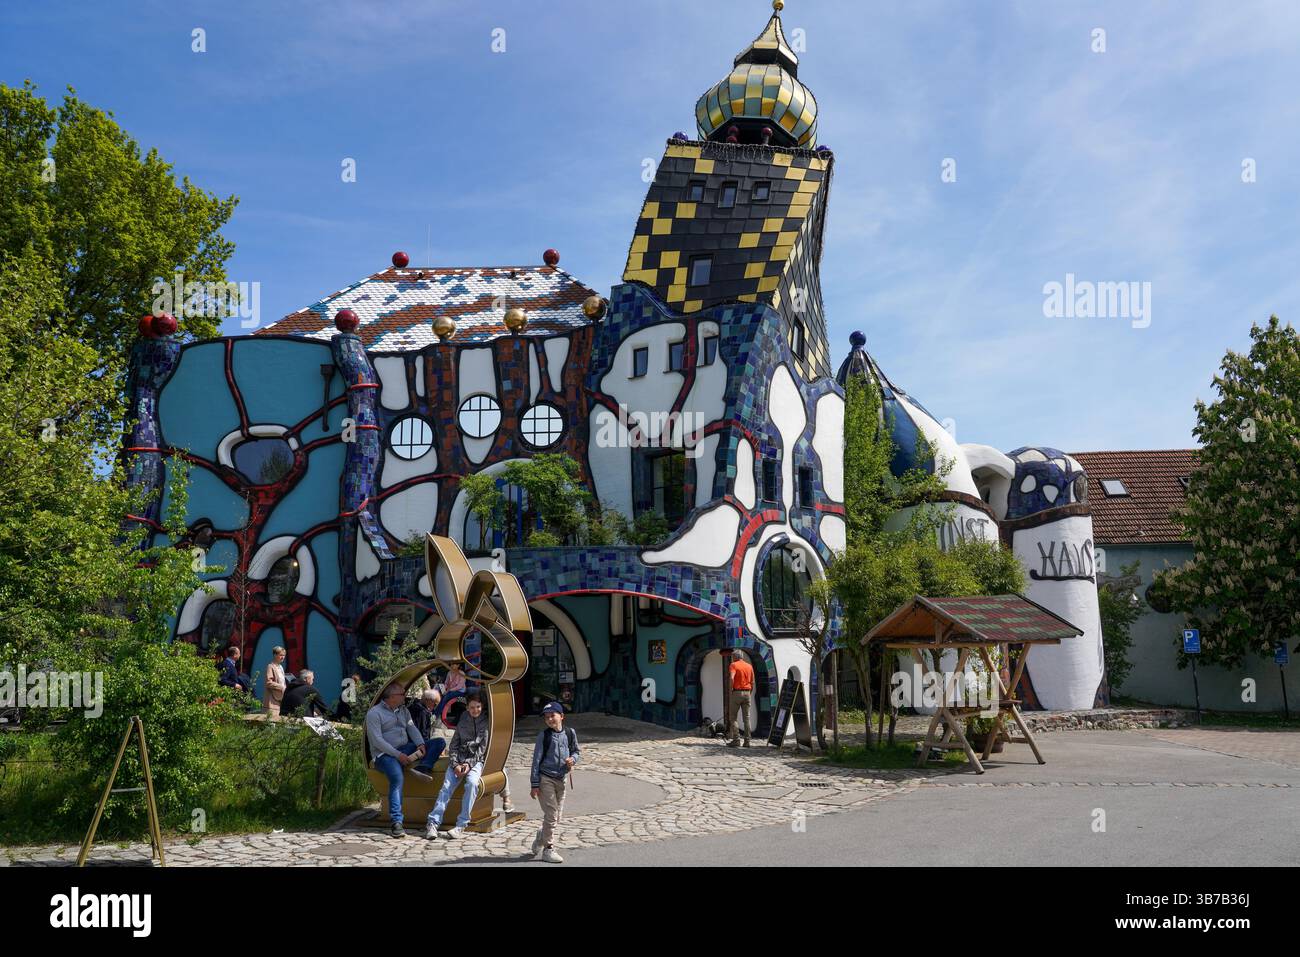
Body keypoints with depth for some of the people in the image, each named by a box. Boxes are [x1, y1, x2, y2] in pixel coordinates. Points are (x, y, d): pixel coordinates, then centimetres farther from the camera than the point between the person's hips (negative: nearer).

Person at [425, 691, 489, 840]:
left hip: (476, 761, -3)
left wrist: (469, 764, -13)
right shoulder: (463, 721, 13)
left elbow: (483, 747, -2)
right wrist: (455, 764, -6)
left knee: (472, 783, -32)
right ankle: (433, 823, -25)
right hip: (459, 759, 3)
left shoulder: (486, 722, 3)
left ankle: (461, 825, -28)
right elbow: (454, 746, 11)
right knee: (447, 786, -21)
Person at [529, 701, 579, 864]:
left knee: (556, 817, 12)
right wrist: (535, 784, -8)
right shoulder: (544, 736, -7)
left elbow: (576, 751, 18)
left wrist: (573, 759, -7)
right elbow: (537, 759, -5)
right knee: (551, 815, -6)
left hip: (560, 779, 4)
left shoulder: (570, 733, 3)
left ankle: (539, 841, 35)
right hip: (545, 779, -4)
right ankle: (548, 849, 8)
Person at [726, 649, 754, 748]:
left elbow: (732, 678, -20)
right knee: (746, 718, 6)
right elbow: (752, 683, 13)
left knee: (733, 717, 3)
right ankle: (747, 741, 3)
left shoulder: (734, 665, -4)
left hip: (737, 692, -5)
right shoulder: (749, 666, 12)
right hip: (747, 692, 5)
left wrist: (731, 691, -10)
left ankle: (736, 740, -6)